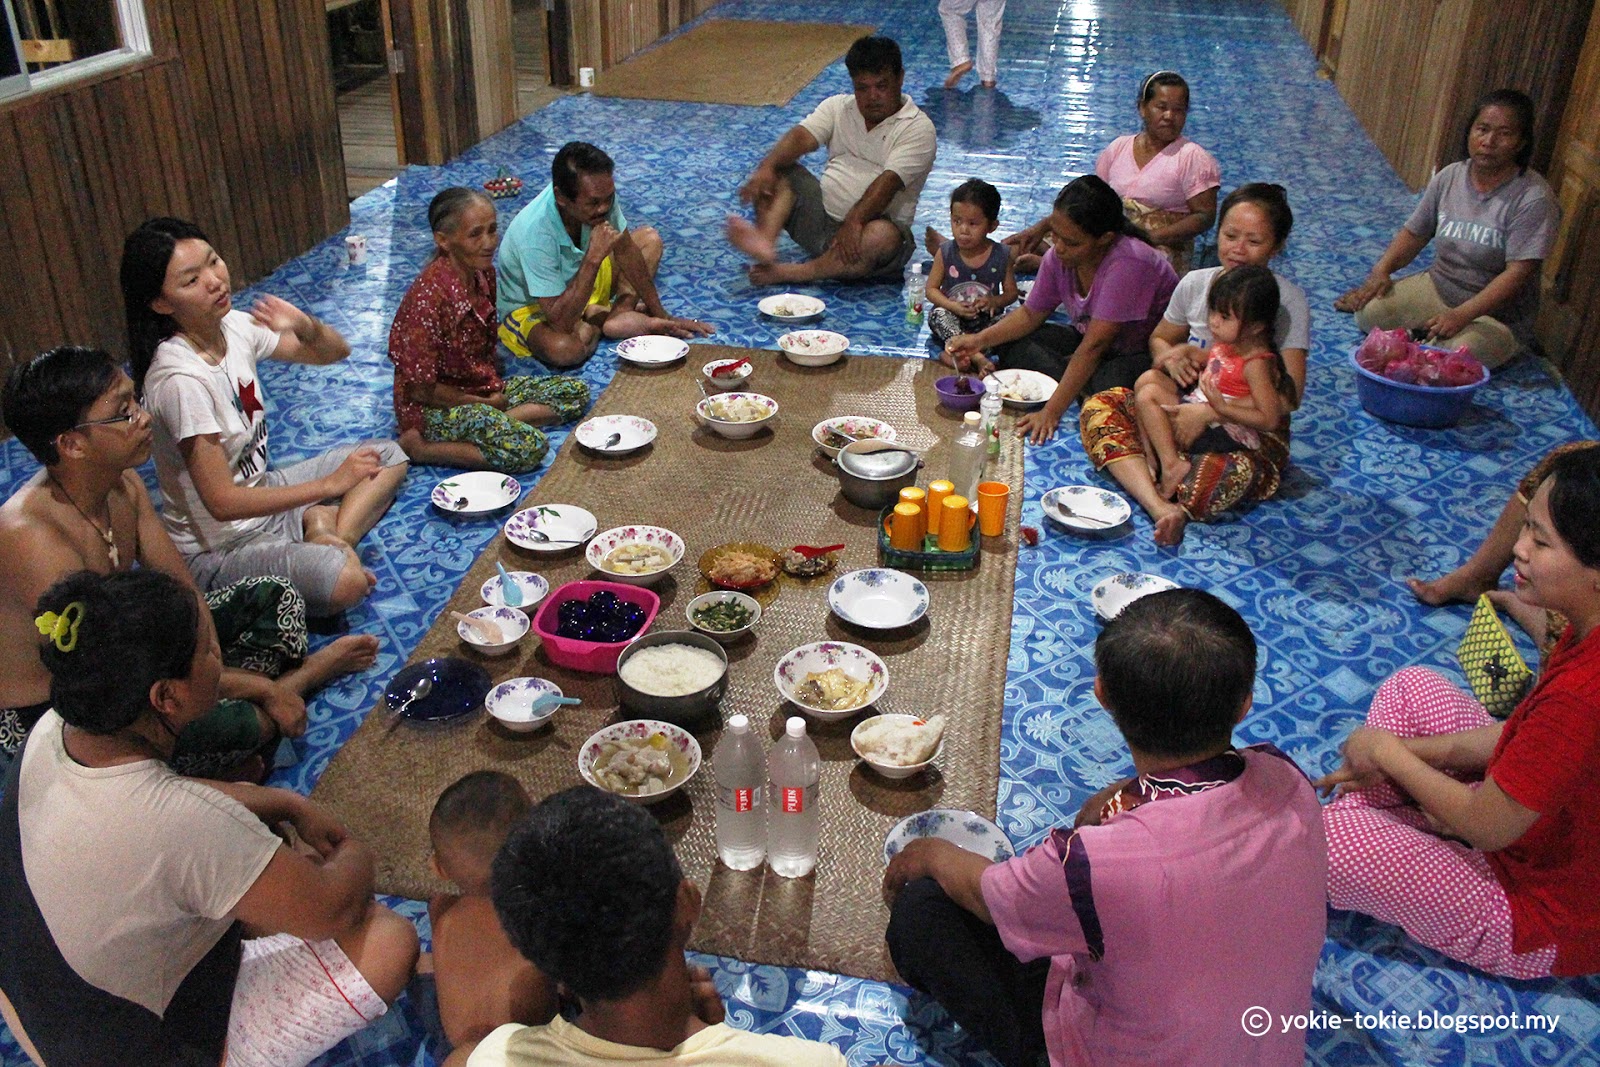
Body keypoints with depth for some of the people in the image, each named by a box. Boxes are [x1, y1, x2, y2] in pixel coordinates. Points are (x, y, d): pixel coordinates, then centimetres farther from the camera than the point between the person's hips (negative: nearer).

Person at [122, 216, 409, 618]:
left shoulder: (234, 327, -6)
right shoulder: (180, 378, -28)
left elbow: (336, 351, 5)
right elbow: (222, 502, -26)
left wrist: (305, 326, -20)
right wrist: (330, 484, -21)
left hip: (259, 489, 9)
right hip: (217, 547, -9)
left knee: (388, 456, 7)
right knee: (344, 581, -35)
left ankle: (327, 531, -10)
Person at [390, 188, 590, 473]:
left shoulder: (483, 273, -2)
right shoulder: (429, 295, -26)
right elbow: (419, 388, -21)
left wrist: (494, 385, 0)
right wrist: (485, 403, -10)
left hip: (486, 388, 9)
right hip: (432, 407, -9)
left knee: (575, 391, 3)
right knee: (529, 447, -30)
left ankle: (492, 425, -10)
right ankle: (419, 447, -14)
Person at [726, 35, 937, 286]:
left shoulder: (918, 129, -5)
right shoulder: (838, 107, 11)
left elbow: (888, 182, -20)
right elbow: (801, 136, -6)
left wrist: (854, 221, -35)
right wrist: (767, 167, -25)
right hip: (821, 213, 5)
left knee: (883, 238, -39)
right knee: (775, 172, -11)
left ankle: (785, 273, -34)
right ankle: (765, 241, -36)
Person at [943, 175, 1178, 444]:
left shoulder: (1127, 263, -32)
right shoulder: (1058, 257, -10)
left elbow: (1094, 346, -34)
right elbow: (1031, 314, 4)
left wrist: (1051, 412, -35)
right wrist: (980, 339, -13)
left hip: (1148, 354, -7)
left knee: (1112, 380, -40)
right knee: (1010, 339, -9)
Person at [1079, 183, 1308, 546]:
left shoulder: (1287, 300, -10)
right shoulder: (1195, 283, 3)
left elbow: (1289, 393, -17)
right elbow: (1159, 339, 20)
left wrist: (1207, 413, -25)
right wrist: (1170, 356, -7)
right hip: (1185, 407, 5)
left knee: (1230, 474, -41)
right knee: (1098, 407, -21)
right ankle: (1161, 508, -38)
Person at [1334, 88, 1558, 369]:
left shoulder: (1534, 198, -19)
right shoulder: (1450, 177, -1)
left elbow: (1517, 273, -23)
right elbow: (1414, 233, 7)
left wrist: (1461, 315, -31)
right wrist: (1382, 270, -11)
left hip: (1496, 314, -4)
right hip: (1437, 286, 4)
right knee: (1369, 312, -20)